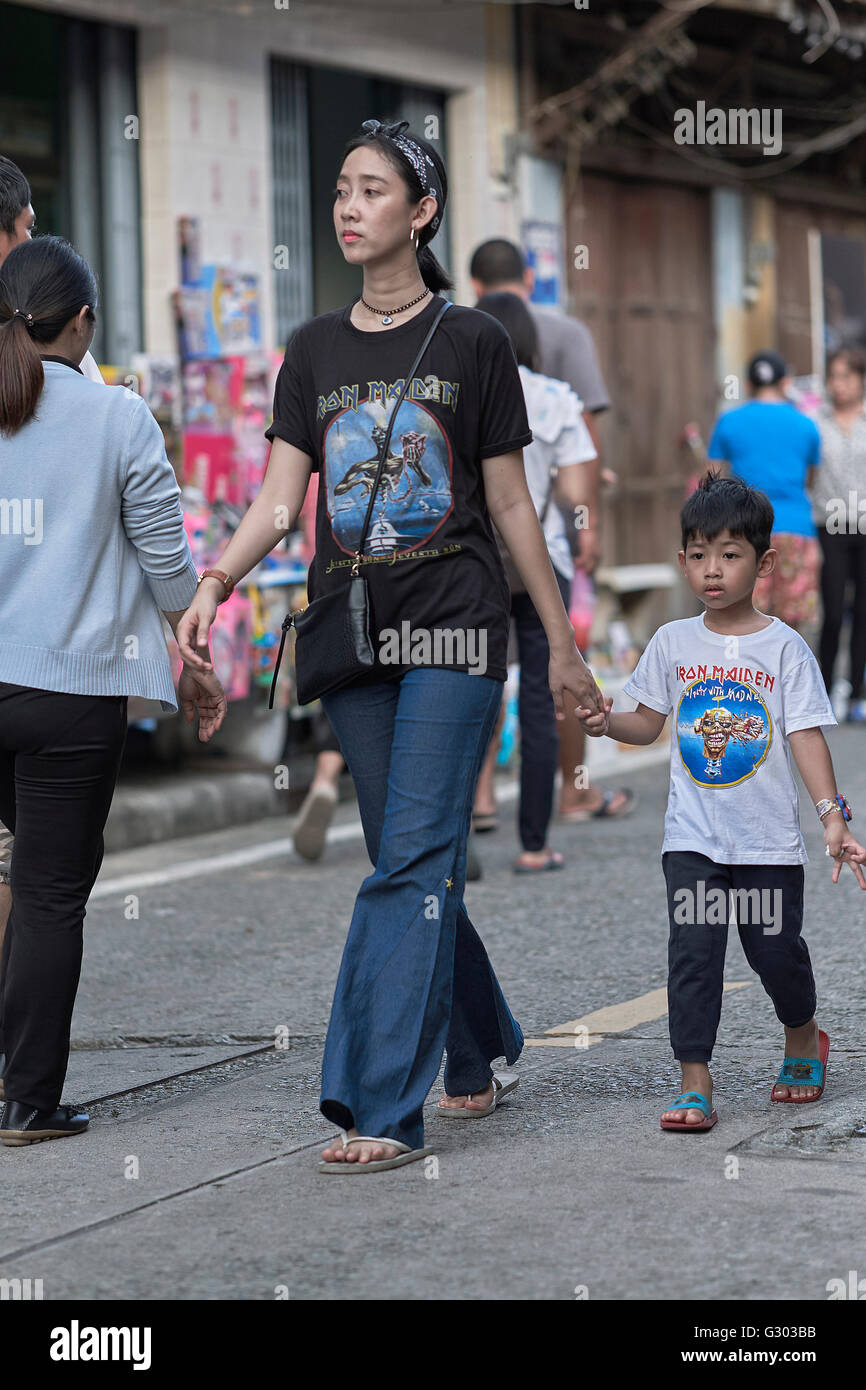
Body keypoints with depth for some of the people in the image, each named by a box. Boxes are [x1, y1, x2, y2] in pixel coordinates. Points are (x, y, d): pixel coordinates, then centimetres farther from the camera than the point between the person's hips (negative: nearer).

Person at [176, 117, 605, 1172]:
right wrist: (210, 587, -13)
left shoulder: (472, 343, 1)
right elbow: (279, 499, 4)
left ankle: (384, 1108, -13)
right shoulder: (315, 351, 11)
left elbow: (511, 507, 4)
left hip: (454, 629, -4)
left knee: (413, 861, -11)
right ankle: (481, 1050, 28)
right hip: (352, 632, 4)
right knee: (413, 863, 10)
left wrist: (561, 645, 5)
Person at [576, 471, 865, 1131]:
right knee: (693, 947, -9)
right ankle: (696, 1085, -8)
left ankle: (804, 1037, 36)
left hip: (769, 838, -1)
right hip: (693, 836, 1)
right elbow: (649, 723, 13)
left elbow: (806, 734, -7)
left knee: (776, 947, 5)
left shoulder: (784, 647, -3)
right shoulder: (673, 642, 5)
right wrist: (608, 723, -9)